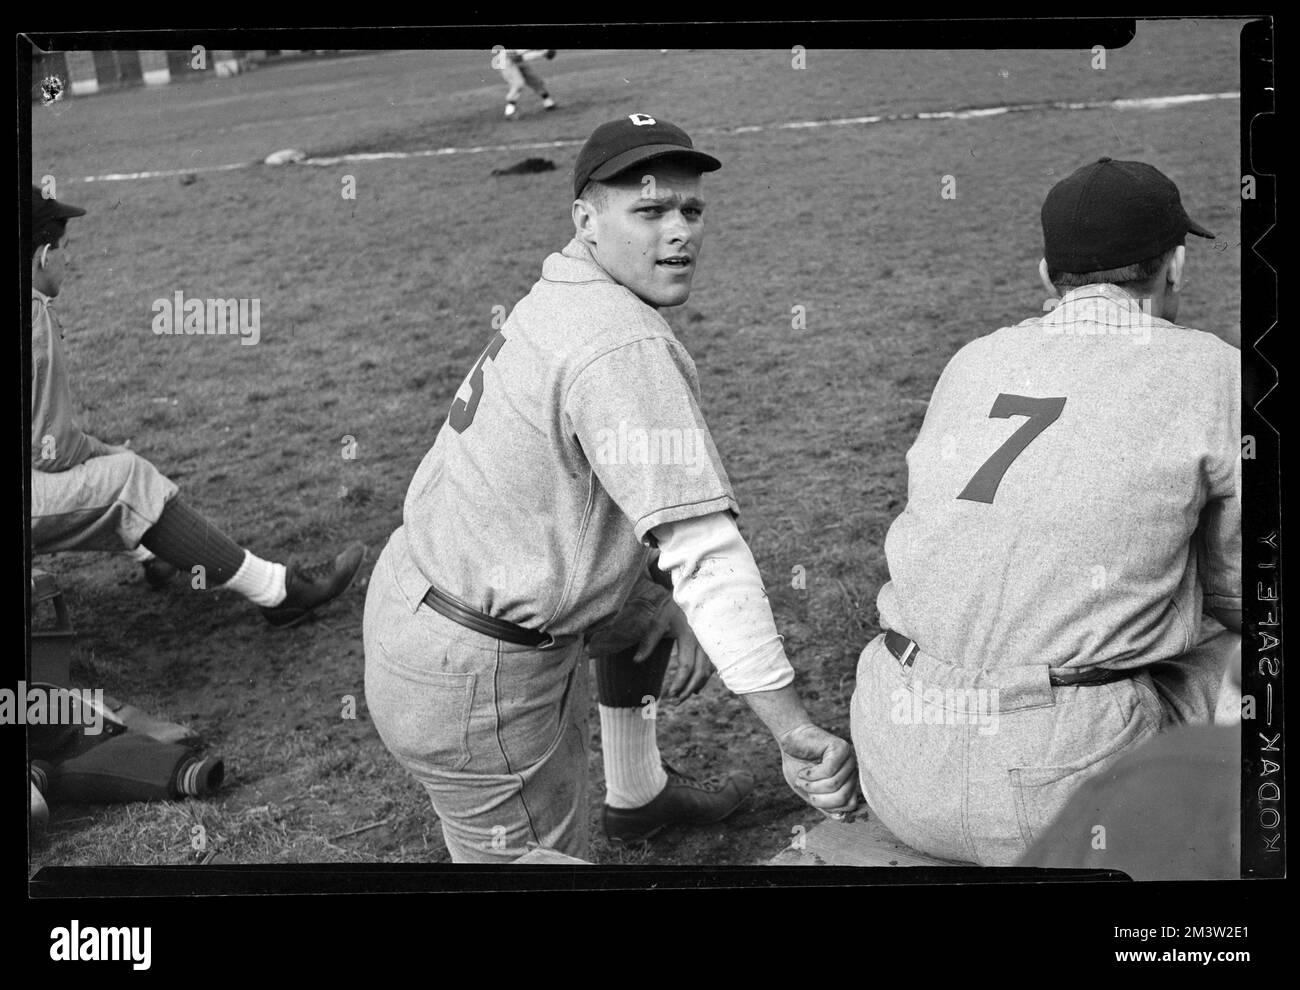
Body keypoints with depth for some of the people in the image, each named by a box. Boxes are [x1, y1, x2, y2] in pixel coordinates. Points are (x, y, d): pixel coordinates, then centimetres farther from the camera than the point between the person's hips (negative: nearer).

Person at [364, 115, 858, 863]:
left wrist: (680, 609, 9)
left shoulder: (558, 304, 7)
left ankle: (638, 794, 49)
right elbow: (703, 545, -31)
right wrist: (794, 727, -34)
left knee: (648, 608, 31)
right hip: (473, 678, -10)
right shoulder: (626, 345, -23)